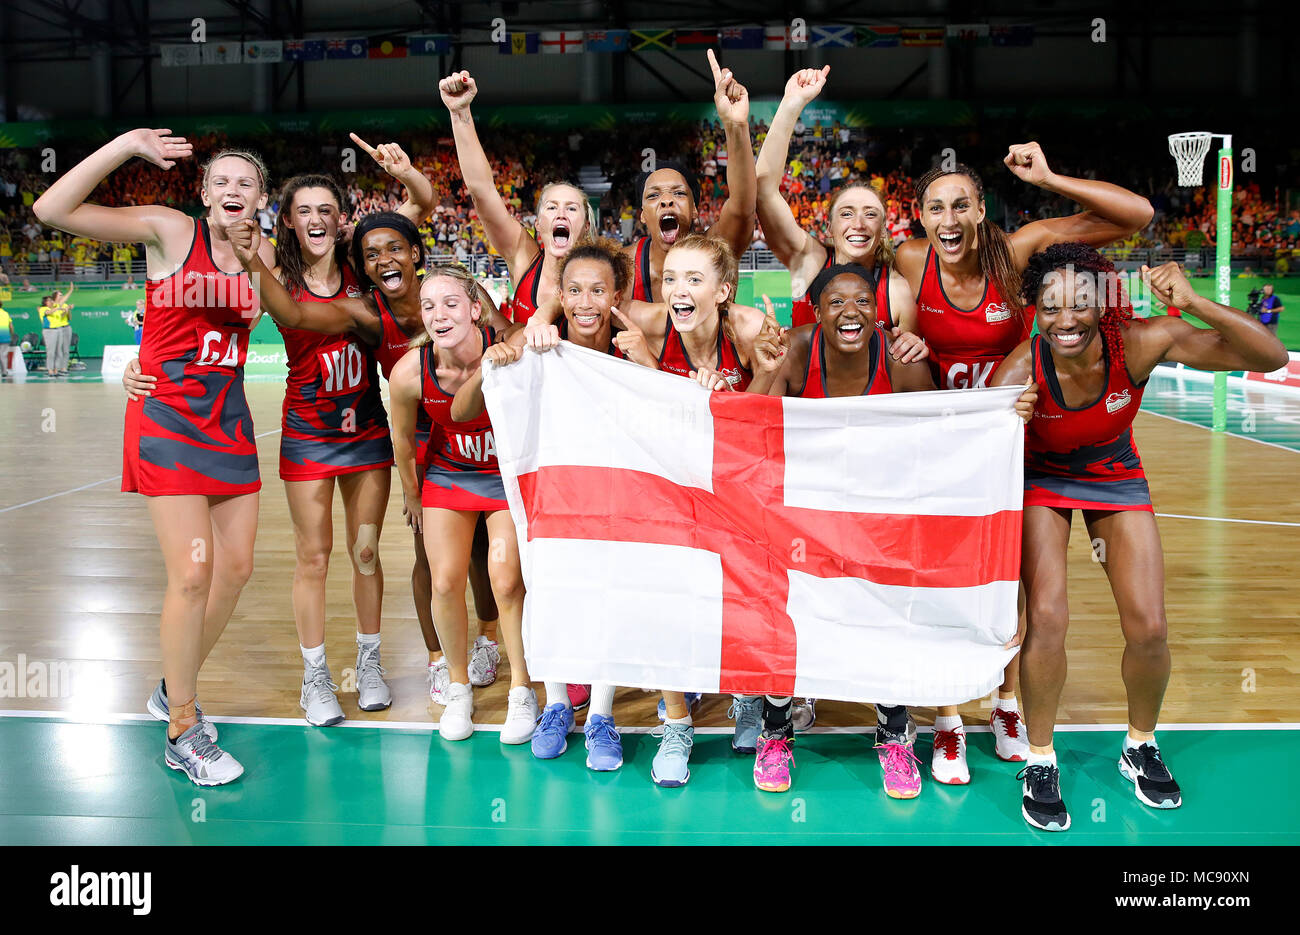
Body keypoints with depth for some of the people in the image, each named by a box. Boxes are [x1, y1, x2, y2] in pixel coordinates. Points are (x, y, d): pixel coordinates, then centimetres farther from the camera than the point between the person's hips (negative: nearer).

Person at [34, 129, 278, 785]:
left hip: (229, 423, 6)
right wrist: (127, 144, -19)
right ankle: (181, 732, 7)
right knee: (192, 573, -11)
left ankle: (175, 690, 31)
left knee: (236, 567, 8)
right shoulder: (170, 231, -7)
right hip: (167, 421, -6)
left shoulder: (264, 255, 7)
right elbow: (53, 209, -14)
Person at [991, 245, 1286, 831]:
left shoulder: (1141, 343, -29)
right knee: (1047, 618, -18)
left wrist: (1193, 302, -43)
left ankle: (1141, 748, 27)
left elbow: (1271, 357, -30)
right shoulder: (1021, 370, -31)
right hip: (1043, 481, -2)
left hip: (1117, 479, 2)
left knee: (1149, 630, -3)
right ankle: (1040, 763, 5)